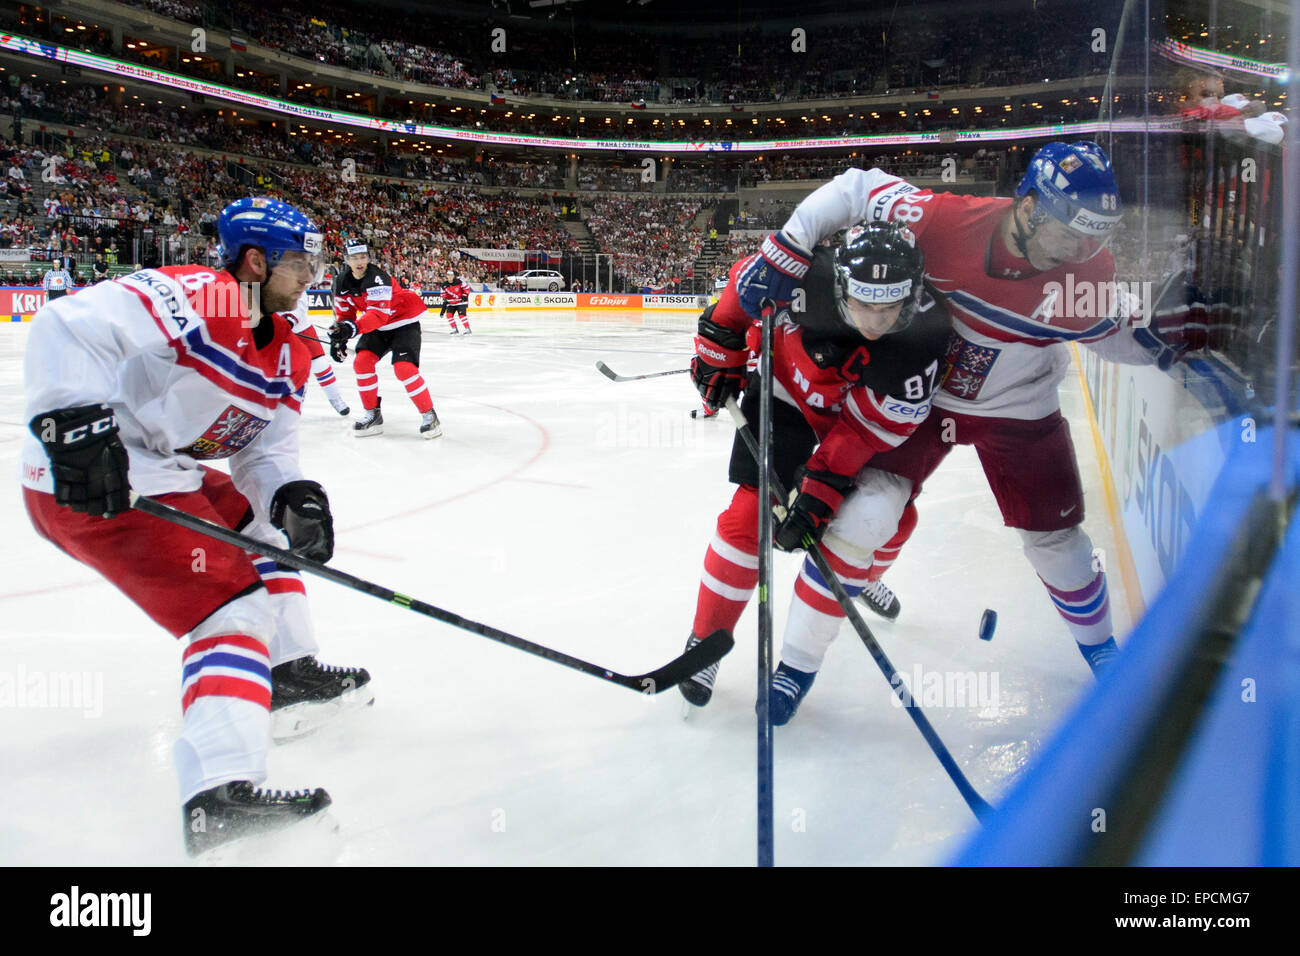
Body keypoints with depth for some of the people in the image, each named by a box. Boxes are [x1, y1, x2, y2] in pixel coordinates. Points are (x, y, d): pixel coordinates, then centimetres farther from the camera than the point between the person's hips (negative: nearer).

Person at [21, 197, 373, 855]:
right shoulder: (196, 296, -19)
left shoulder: (285, 352, 10)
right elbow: (65, 329, -27)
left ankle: (288, 673, 33)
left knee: (261, 523, 24)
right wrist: (72, 419, -36)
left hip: (165, 473, 11)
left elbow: (265, 451, 7)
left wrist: (290, 494, -14)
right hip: (88, 481, -11)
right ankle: (220, 794, -25)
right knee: (233, 603, -17)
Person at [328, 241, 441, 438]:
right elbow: (344, 313, 8)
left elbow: (379, 313, -36)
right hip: (377, 328, 7)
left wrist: (353, 327, -49)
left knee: (404, 368, -22)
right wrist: (338, 336, -7)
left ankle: (429, 415, -9)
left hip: (404, 322, -7)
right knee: (362, 361, -9)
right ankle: (373, 414, 4)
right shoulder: (342, 283, -3)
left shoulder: (378, 278, -27)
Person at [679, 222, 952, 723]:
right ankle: (705, 640, 2)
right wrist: (719, 356, -6)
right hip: (787, 387, -2)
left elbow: (870, 428, -26)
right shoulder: (805, 278, -36)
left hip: (864, 409, 2)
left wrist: (818, 495, -28)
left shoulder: (926, 333, -32)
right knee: (754, 508, -12)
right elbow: (744, 284, -13)